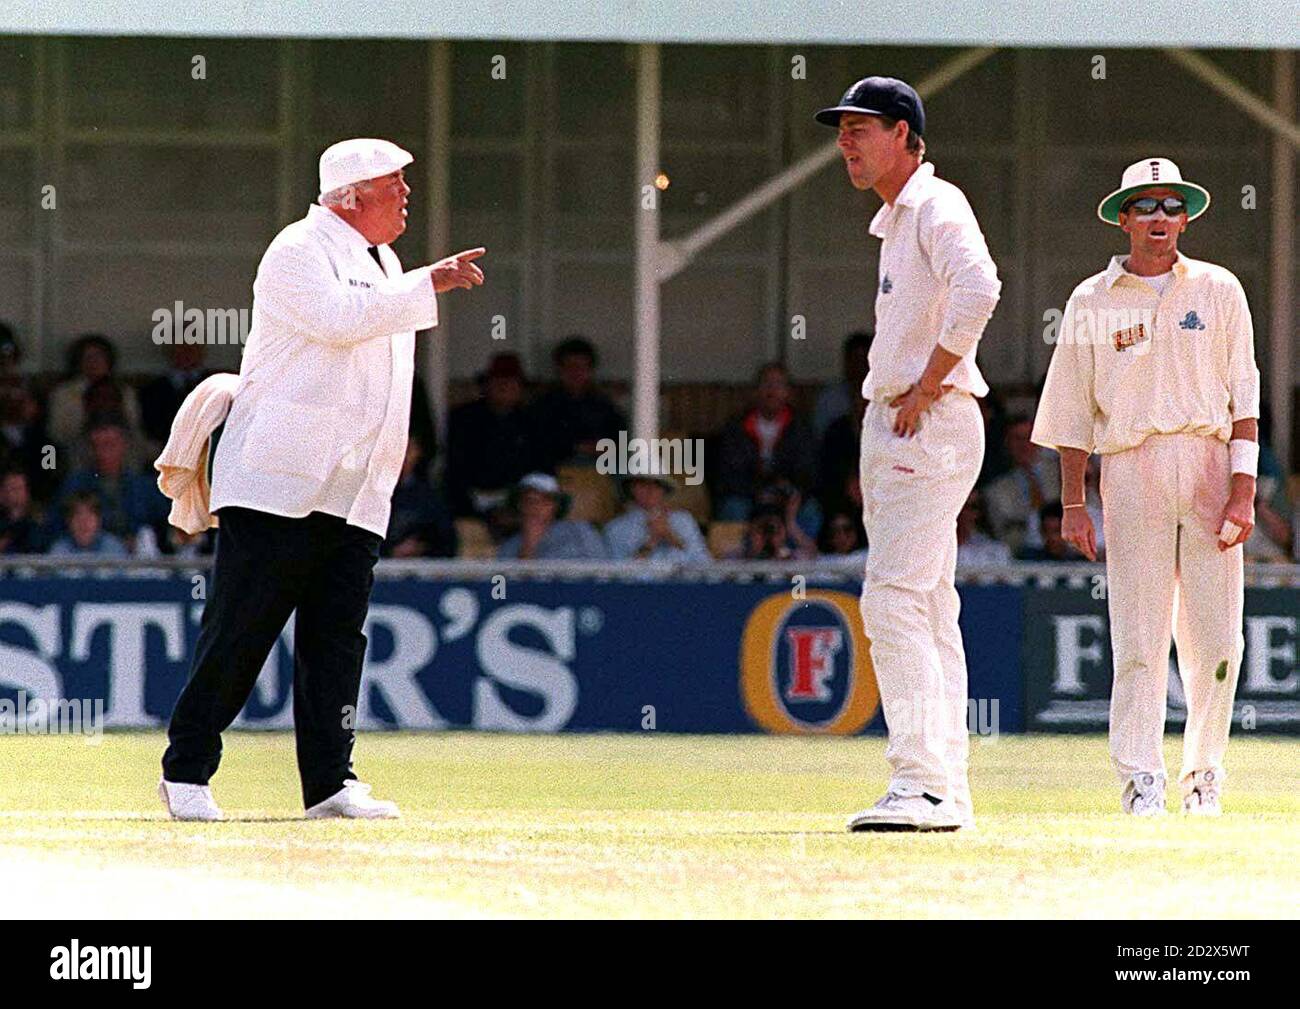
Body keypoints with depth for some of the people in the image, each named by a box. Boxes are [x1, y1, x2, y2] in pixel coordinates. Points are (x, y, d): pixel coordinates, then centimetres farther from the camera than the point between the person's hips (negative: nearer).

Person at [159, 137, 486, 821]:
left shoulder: (381, 264, 22)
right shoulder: (300, 251, -6)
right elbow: (338, 319, -22)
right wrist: (427, 287, -19)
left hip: (356, 496, 8)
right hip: (279, 482, -8)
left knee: (337, 636, 2)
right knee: (239, 630, -6)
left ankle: (329, 783, 1)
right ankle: (186, 771, 0)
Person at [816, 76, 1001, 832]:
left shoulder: (936, 205, -10)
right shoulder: (894, 222, 21)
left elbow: (977, 289, -28)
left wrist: (926, 388, -22)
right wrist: (897, 406, 15)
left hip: (933, 424, -11)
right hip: (893, 426, 11)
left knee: (894, 600, -17)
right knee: (927, 610, 10)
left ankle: (924, 785, -21)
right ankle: (948, 791, 13)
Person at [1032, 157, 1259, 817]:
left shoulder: (1217, 291, 11)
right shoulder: (1092, 303, 10)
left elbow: (1243, 397, 7)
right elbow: (1072, 411, 10)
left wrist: (1243, 488, -4)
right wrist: (1073, 504, 3)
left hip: (1210, 466, 1)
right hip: (1131, 469, -1)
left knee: (1215, 638, -1)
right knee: (1139, 637, -7)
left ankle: (1203, 776, 10)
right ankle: (1141, 781, -6)